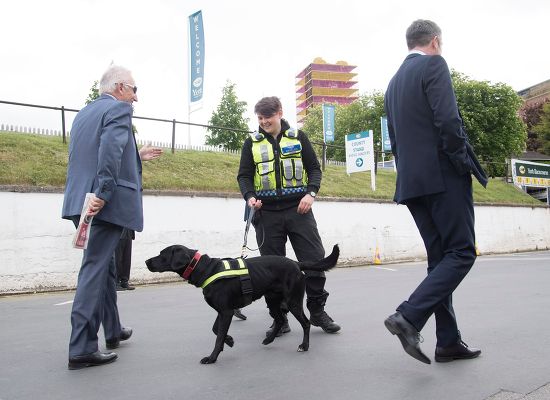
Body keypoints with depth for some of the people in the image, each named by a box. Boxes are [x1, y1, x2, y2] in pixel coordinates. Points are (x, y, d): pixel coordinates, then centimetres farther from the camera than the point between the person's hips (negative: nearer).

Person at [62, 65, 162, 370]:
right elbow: (110, 151, -23)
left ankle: (113, 331, 32)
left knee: (105, 266, 19)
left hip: (82, 203, 9)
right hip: (106, 205, -9)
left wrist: (136, 156, 29)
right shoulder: (118, 109, -7)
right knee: (95, 270, -5)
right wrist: (103, 194, -25)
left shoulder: (84, 113, 21)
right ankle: (82, 349, 0)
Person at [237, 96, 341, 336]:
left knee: (315, 259, -3)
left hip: (298, 209, 0)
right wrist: (249, 197, -13)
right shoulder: (252, 143, 9)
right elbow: (244, 175, 7)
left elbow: (314, 168, 9)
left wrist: (311, 193, -8)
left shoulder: (298, 137, 9)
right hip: (267, 213, 1)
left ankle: (317, 311, 15)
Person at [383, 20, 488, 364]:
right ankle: (409, 317, -17)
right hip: (443, 175, -8)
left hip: (412, 181, 8)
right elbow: (448, 121, -17)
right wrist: (464, 165, -8)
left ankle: (448, 342, 11)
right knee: (462, 253, -4)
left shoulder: (394, 81, 20)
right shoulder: (434, 65, -4)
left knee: (441, 258, 10)